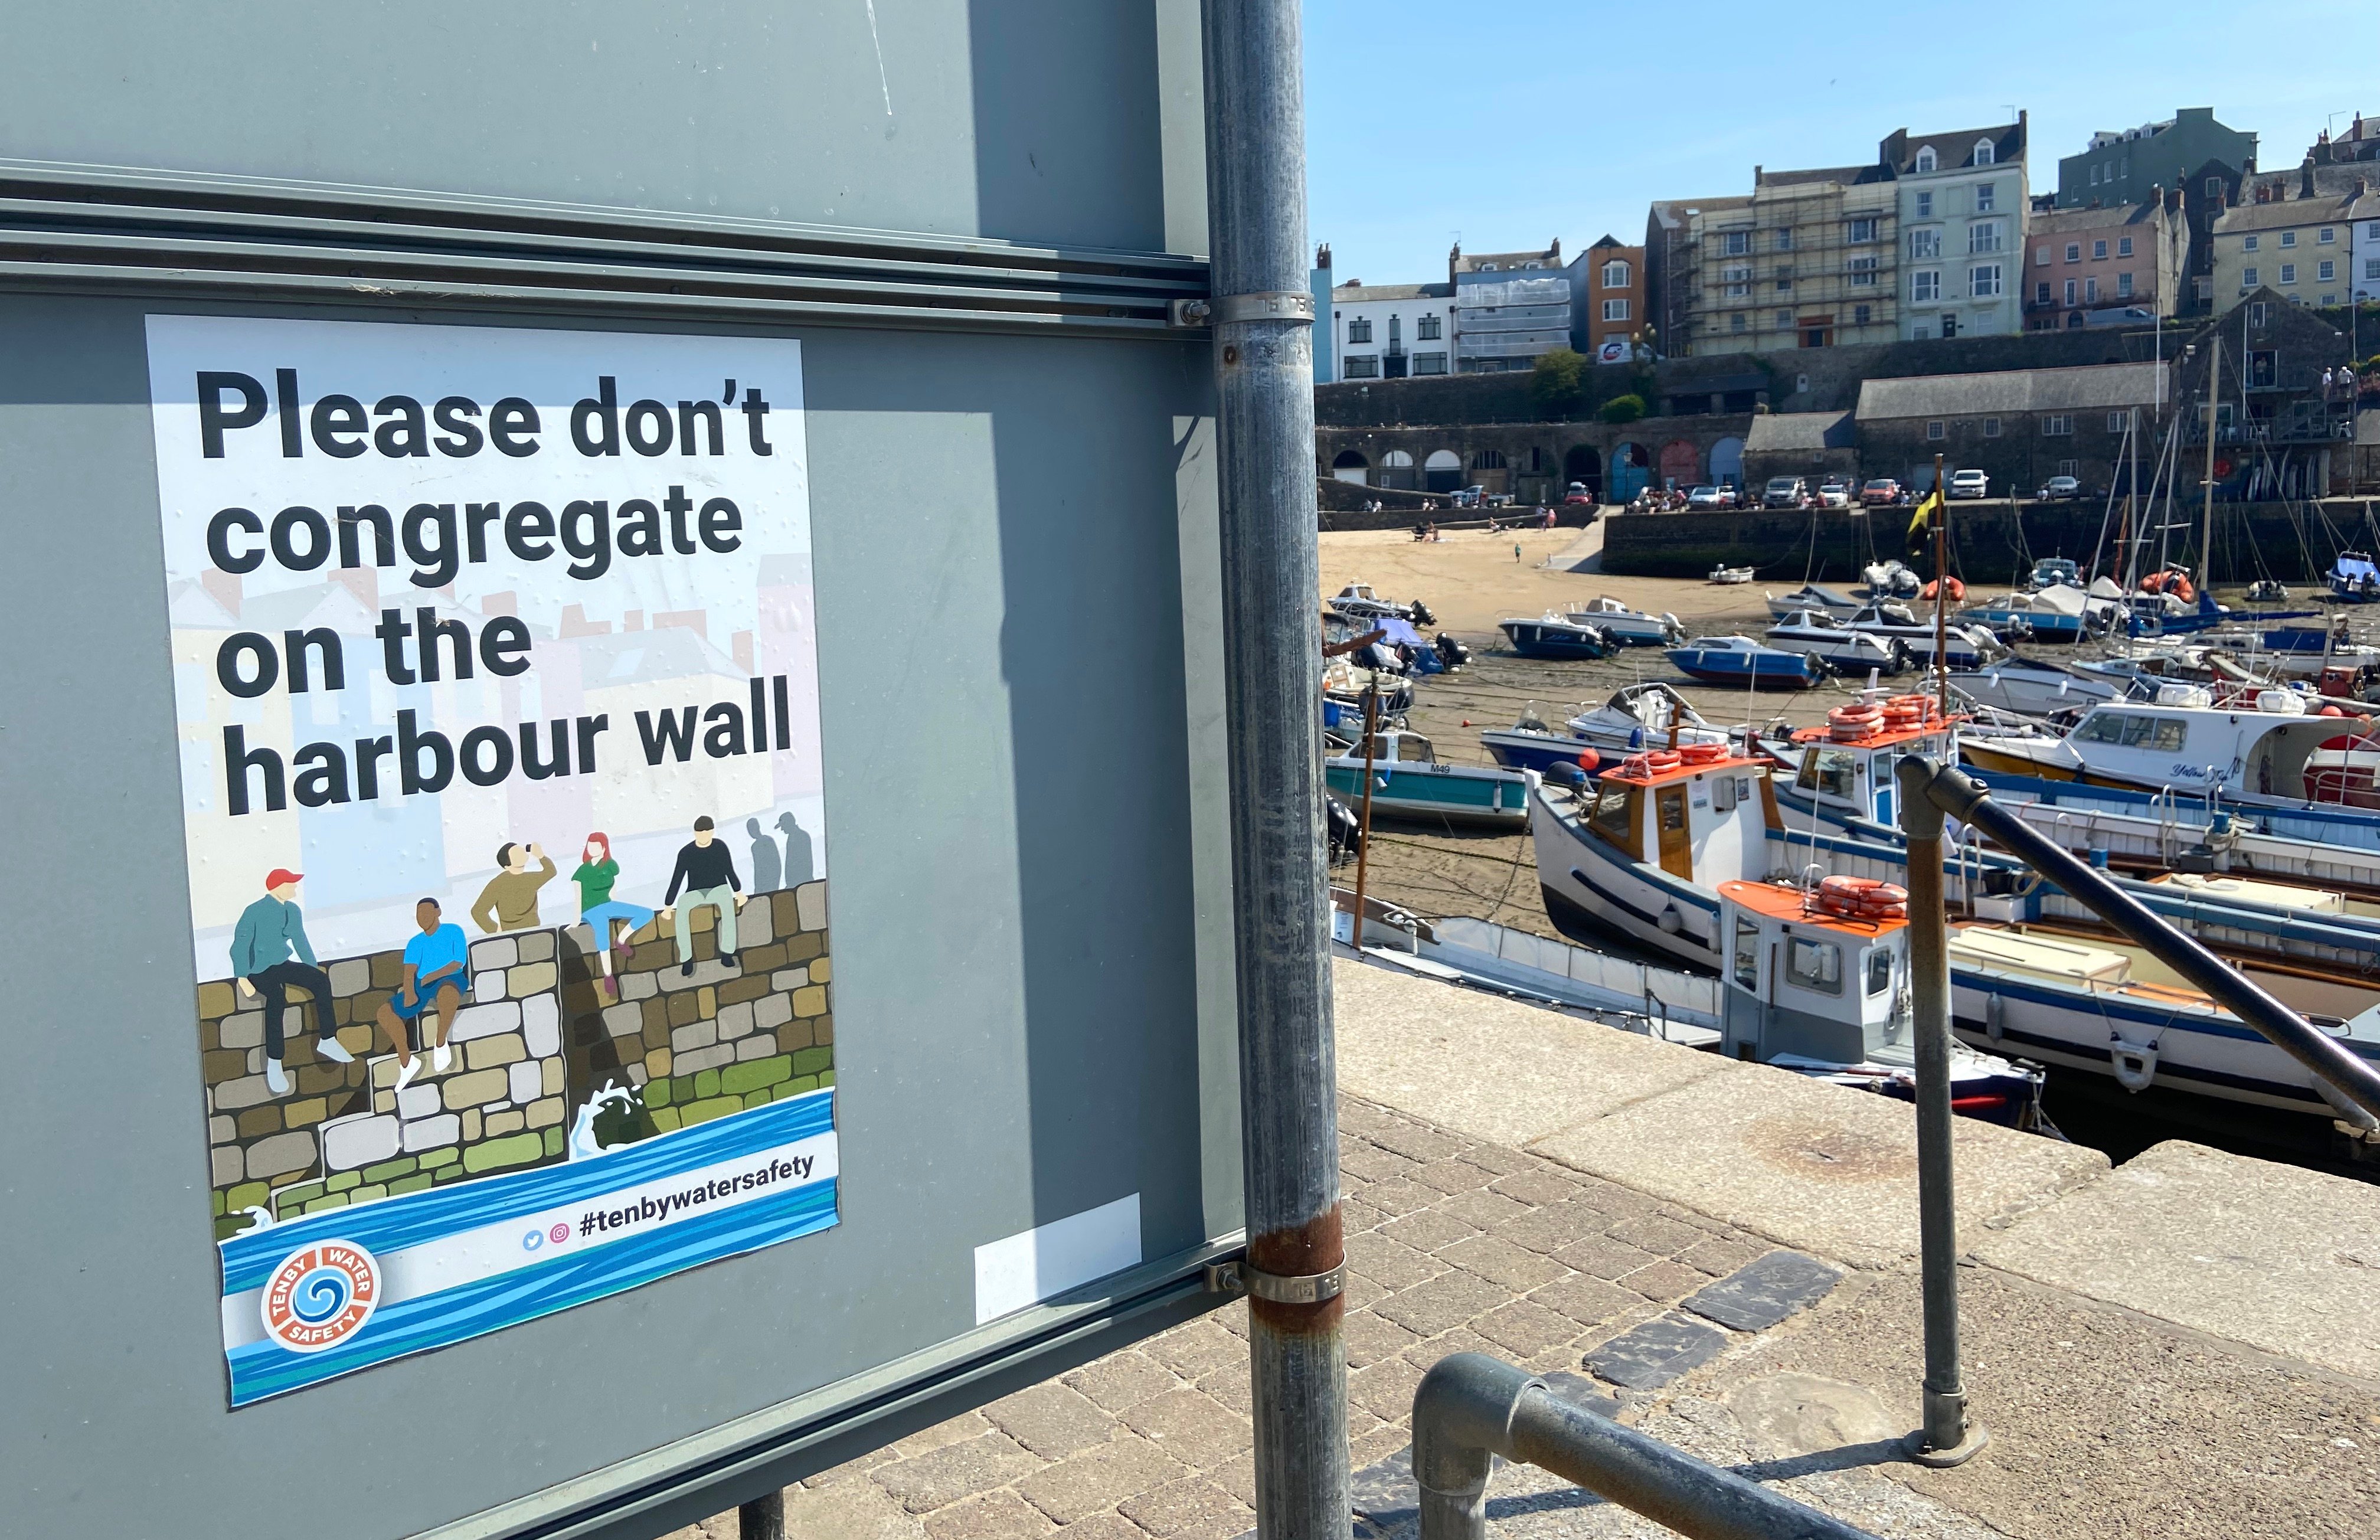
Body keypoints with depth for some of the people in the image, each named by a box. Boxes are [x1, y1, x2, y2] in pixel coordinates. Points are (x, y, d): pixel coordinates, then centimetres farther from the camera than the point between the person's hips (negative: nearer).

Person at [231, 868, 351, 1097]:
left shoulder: (293, 911, 3)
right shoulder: (254, 913, -16)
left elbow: (300, 941, 15)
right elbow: (239, 947, -19)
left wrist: (314, 971, 13)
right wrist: (243, 981, -27)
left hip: (283, 965, 6)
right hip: (259, 969, -6)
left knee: (322, 980, -19)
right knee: (277, 997, -35)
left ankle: (327, 1041, -10)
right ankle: (274, 1065, -31)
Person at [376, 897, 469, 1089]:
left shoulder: (454, 931, 13)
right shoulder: (415, 943, 24)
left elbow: (459, 962, -1)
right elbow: (410, 972, 8)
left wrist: (433, 975, -18)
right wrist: (409, 992, -15)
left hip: (449, 980, -5)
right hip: (421, 986, 5)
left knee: (447, 993, -44)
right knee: (385, 1011, -19)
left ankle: (441, 1042, -23)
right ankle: (406, 1062, -14)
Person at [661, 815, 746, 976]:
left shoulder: (721, 848, -4)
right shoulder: (686, 852, -6)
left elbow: (730, 872, 4)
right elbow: (676, 880, -2)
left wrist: (738, 892, -7)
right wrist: (668, 906, -4)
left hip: (718, 889, 0)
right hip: (696, 893, 0)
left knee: (727, 901, -39)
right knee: (682, 909, -36)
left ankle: (727, 952, -37)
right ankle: (686, 958, -33)